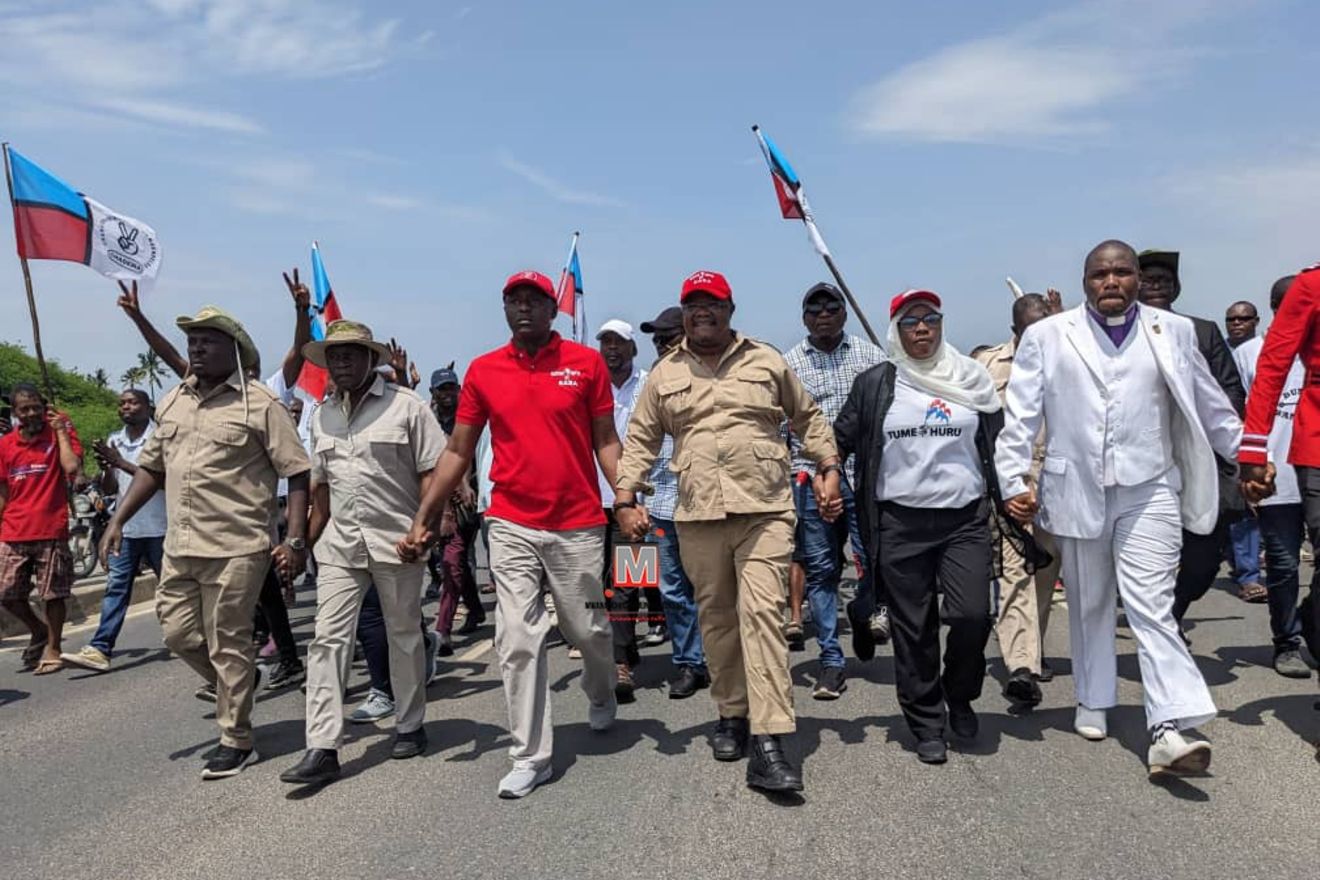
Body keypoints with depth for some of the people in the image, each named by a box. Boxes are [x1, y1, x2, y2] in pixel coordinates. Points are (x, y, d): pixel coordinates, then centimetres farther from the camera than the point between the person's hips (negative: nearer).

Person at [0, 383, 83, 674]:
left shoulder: (59, 431, -2)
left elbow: (72, 468, -19)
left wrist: (61, 430, -12)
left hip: (51, 530, -3)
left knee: (54, 594, 2)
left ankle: (52, 648, 17)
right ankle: (38, 630, 30)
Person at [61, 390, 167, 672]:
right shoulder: (114, 441, 10)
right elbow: (109, 490, 10)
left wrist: (120, 462, -19)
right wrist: (107, 468, -10)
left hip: (158, 527, -4)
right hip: (126, 527, 5)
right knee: (115, 587, -2)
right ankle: (100, 649, -6)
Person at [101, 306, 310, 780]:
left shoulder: (260, 404, -9)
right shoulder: (172, 403, 12)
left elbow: (297, 473, -10)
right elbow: (152, 467, 19)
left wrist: (295, 540, -17)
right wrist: (117, 520, 8)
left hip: (236, 548, -7)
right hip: (179, 546, 7)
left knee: (228, 645, 1)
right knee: (178, 634, 14)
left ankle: (236, 742, 17)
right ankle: (236, 686, 40)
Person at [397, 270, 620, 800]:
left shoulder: (586, 362, -1)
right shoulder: (483, 371, 3)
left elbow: (605, 441, 3)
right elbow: (457, 452, 7)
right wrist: (423, 519, 2)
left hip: (578, 526, -1)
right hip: (512, 527, 1)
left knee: (588, 629, 12)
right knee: (517, 641, 0)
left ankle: (601, 695, 44)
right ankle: (530, 757, 11)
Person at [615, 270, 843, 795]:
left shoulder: (766, 361, 9)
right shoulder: (665, 373, 12)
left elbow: (808, 418, 16)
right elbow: (640, 440, 13)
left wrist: (829, 468, 7)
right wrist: (625, 498, 3)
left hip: (766, 512, -2)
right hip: (698, 516, 3)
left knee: (762, 614, -12)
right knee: (716, 618, 10)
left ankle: (768, 743, -12)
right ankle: (732, 714, 28)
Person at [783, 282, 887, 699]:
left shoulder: (869, 354, 10)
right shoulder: (788, 363, 8)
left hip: (864, 472, 0)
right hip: (811, 474, 0)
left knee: (875, 558, -5)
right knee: (821, 569, 3)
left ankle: (863, 611, 30)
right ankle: (831, 661, 14)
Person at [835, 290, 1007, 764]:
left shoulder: (971, 378, 9)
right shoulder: (874, 384, 5)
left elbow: (999, 442, 14)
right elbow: (840, 438, 11)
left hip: (965, 517, 1)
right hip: (901, 523, 0)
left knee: (972, 615, -12)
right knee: (913, 628, 3)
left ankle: (959, 695, 18)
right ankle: (927, 725, 19)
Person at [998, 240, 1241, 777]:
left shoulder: (1173, 332, 7)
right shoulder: (1047, 337, 2)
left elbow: (1212, 407, 16)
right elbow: (1021, 416, -1)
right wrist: (1013, 480, -7)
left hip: (1148, 491, 0)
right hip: (1076, 491, 1)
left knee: (1152, 605, -8)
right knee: (1088, 605, 13)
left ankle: (1169, 729, -11)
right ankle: (1093, 703, 28)